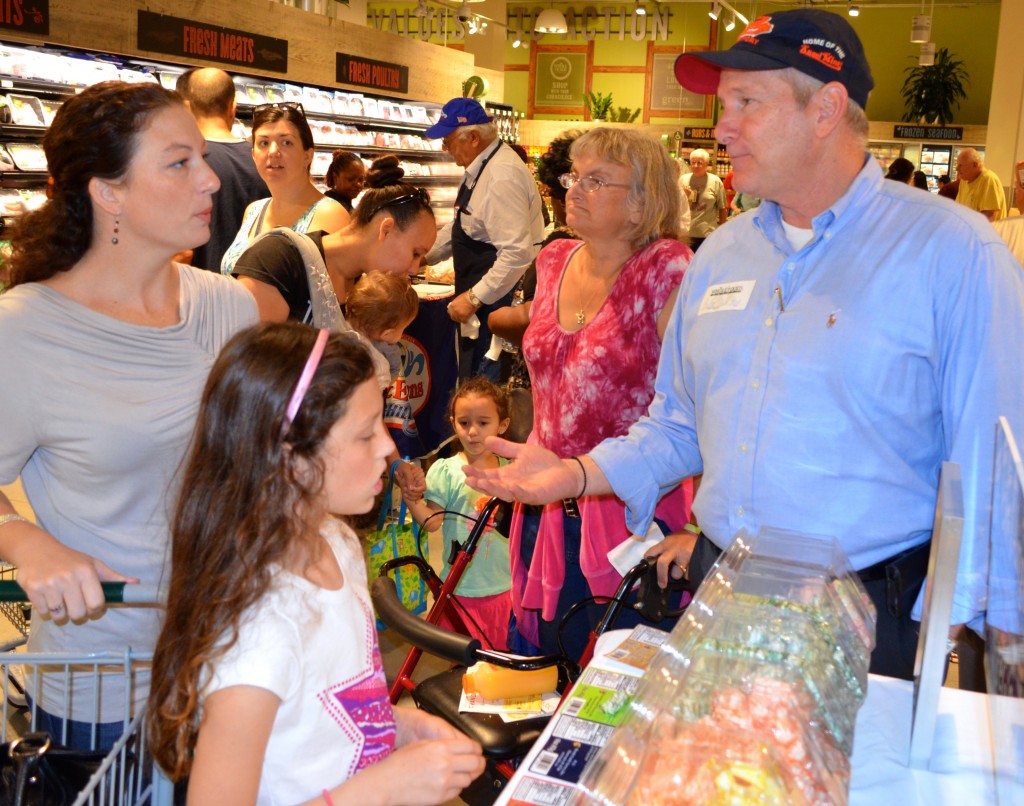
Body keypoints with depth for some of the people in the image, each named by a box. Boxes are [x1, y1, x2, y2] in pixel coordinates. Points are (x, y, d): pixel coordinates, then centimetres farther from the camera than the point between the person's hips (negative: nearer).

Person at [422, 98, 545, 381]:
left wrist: (474, 298, -26)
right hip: (478, 292, 10)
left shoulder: (503, 176, -23)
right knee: (471, 374, 18)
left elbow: (518, 253, -29)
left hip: (496, 298, -10)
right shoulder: (481, 168, 9)